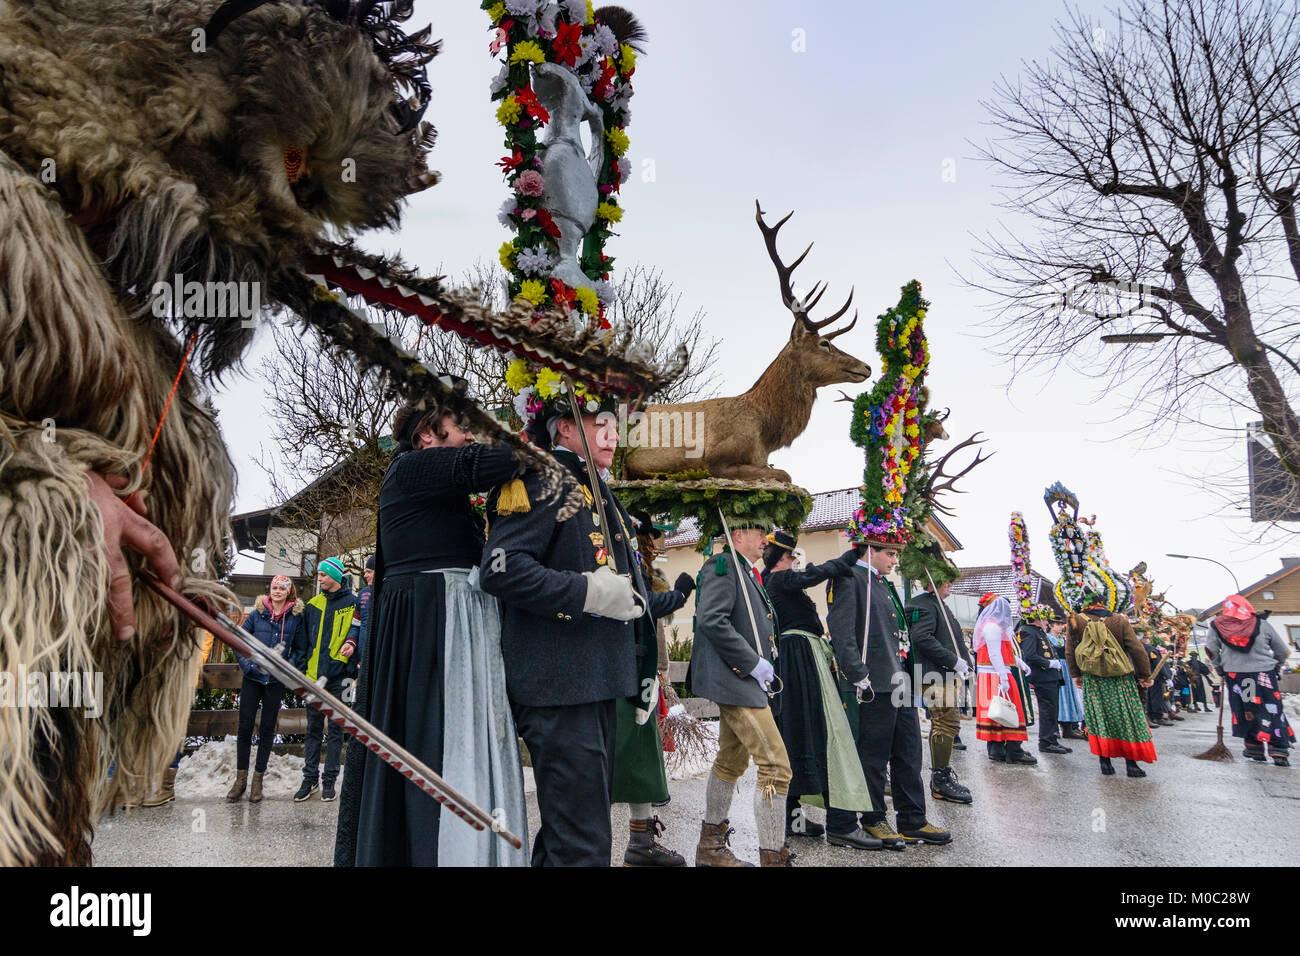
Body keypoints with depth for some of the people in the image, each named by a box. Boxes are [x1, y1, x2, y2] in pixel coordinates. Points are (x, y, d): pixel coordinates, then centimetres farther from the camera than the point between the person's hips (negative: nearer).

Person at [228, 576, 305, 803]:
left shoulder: (296, 617, 1)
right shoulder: (257, 614, 2)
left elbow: (300, 650, 6)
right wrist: (247, 664, -6)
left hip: (276, 681, 0)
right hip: (253, 678, 1)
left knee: (267, 729, 6)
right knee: (245, 727, 3)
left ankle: (258, 780, 17)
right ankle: (240, 778, 16)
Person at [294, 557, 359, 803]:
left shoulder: (352, 602, -3)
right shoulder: (314, 604, 11)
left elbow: (358, 629, 0)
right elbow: (305, 638, 15)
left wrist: (351, 642, -19)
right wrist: (303, 667, 11)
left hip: (338, 675, -4)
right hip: (315, 674, 4)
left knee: (335, 729, 4)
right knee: (313, 728, 9)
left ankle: (330, 780, 11)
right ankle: (310, 778, 17)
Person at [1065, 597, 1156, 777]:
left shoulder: (1076, 622, 0)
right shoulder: (1120, 621, -1)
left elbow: (1070, 652, 3)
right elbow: (1137, 649, -2)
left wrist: (1075, 675, 15)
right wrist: (1145, 676, 7)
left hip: (1093, 680, 0)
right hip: (1121, 680, 0)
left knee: (1099, 720, 6)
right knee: (1128, 719, 7)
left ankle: (1105, 761, 5)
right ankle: (1131, 763, 8)